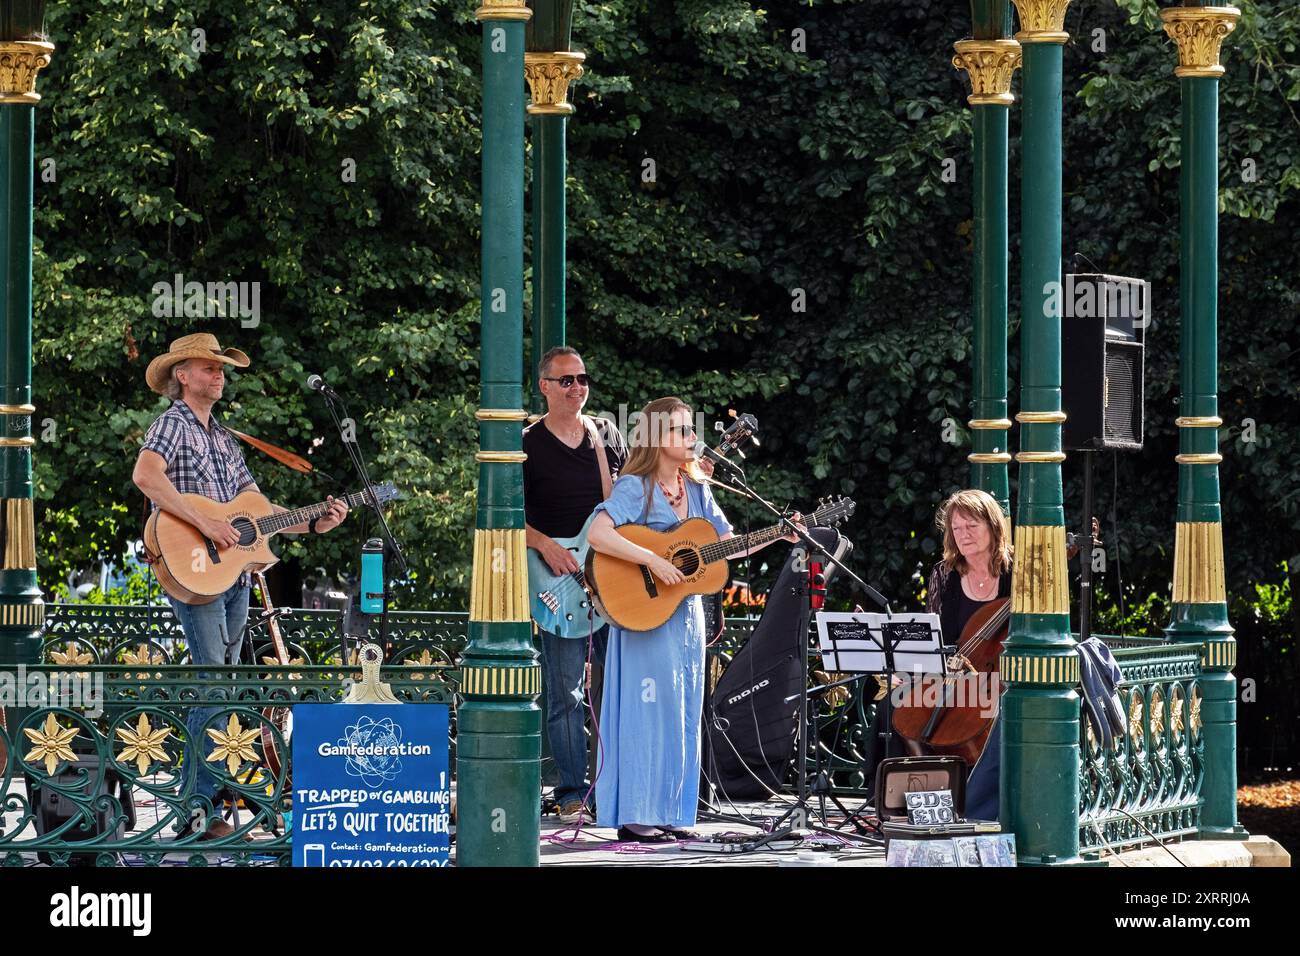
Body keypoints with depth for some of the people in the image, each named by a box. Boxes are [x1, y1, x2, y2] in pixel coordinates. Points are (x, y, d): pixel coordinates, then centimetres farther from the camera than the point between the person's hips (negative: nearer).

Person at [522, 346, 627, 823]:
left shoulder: (608, 435, 13)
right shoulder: (528, 445, 0)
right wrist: (545, 546, -17)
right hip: (561, 586, -4)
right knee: (566, 693, -3)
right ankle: (572, 792, 3)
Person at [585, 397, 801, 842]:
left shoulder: (696, 490, 12)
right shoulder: (634, 487, -11)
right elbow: (598, 535, -25)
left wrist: (779, 537, 4)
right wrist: (653, 561, -29)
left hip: (687, 614, 7)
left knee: (683, 715, 8)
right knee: (651, 709, -8)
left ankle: (669, 814, 13)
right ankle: (634, 817, -4)